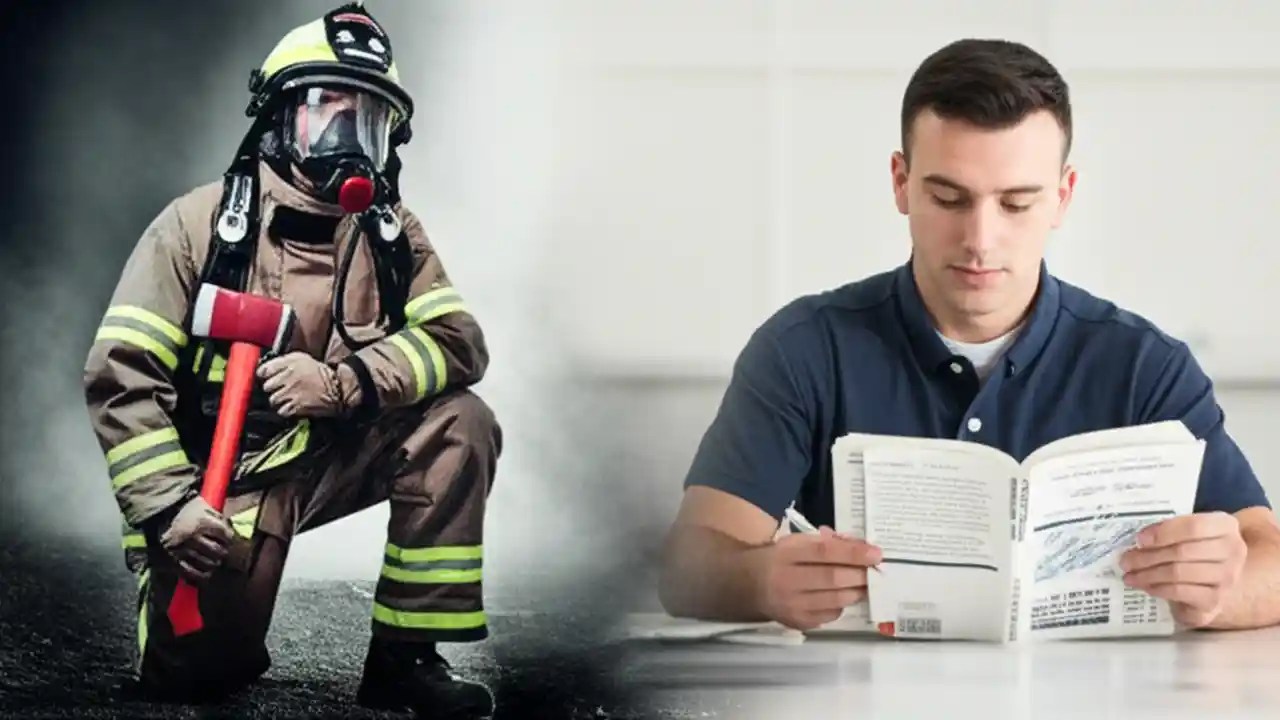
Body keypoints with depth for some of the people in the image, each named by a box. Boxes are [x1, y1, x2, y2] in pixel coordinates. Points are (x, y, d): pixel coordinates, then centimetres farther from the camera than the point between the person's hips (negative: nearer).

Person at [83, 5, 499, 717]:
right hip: (222, 474, -4)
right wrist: (168, 506, -24)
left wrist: (343, 381, -26)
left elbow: (459, 342, -9)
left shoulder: (391, 234, 1)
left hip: (334, 459, 4)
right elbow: (121, 373, -13)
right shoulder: (201, 223, -11)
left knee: (458, 423, -19)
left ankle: (407, 653, -10)